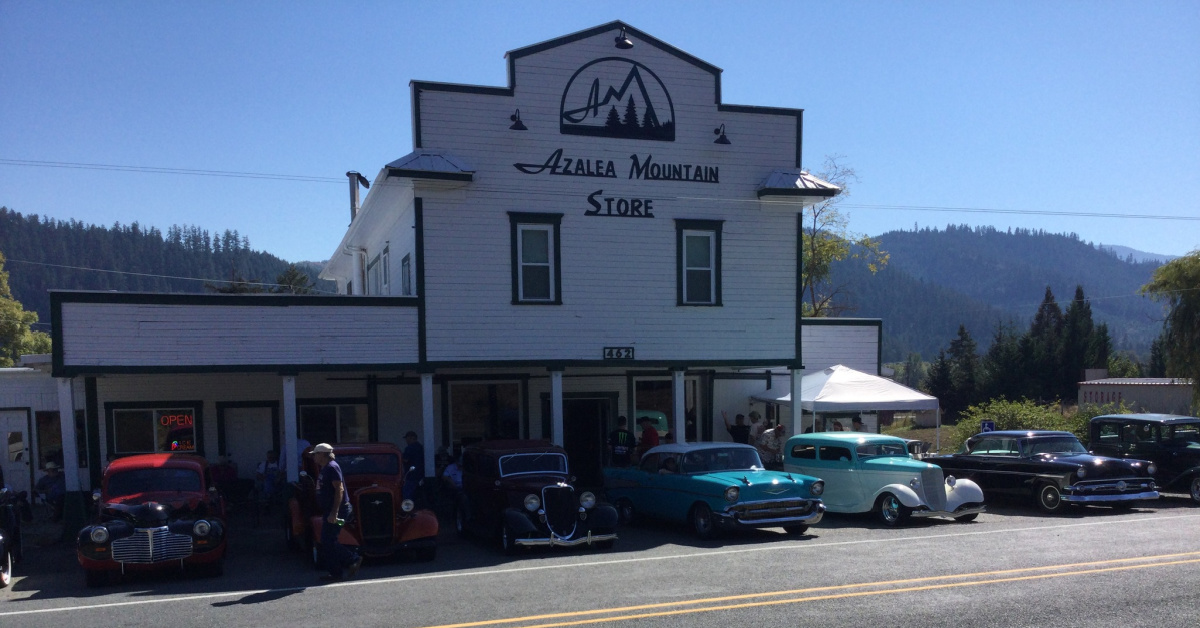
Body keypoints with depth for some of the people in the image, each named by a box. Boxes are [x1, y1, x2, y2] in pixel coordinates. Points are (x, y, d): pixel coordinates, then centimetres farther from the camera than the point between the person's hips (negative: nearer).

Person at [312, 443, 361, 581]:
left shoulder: (332, 467, -14)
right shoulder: (324, 469, 17)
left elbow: (339, 489, -22)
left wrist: (334, 513, -27)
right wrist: (325, 514, 22)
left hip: (337, 511, -10)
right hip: (328, 511, 10)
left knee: (328, 542, -9)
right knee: (327, 542, 10)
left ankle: (353, 559, -1)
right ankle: (335, 573, 14)